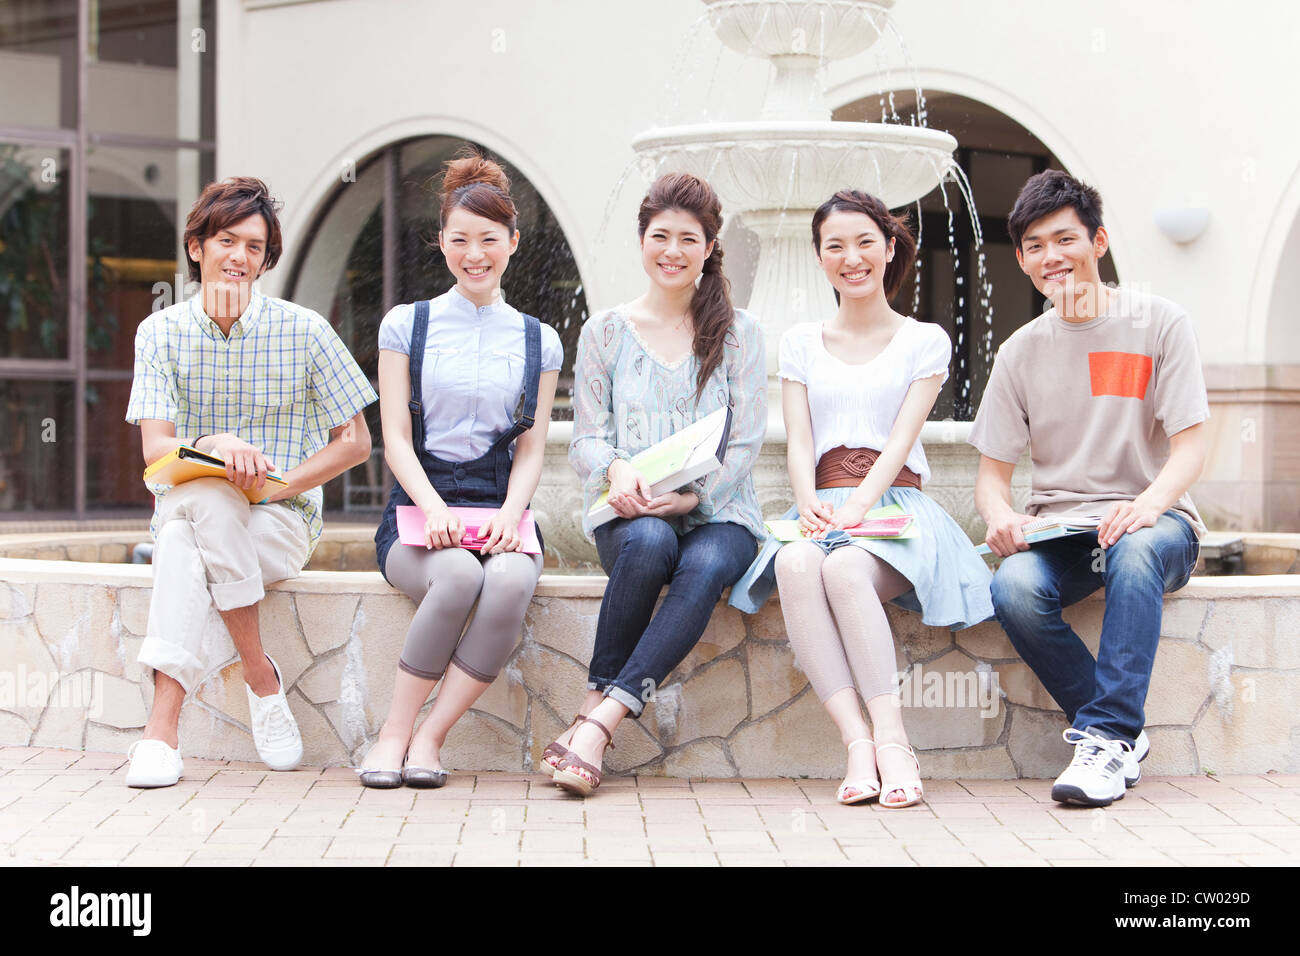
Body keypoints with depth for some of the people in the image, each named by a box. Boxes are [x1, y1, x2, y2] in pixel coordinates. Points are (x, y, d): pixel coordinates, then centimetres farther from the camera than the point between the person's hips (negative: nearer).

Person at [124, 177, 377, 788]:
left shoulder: (304, 331, -1)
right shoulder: (161, 333, 3)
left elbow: (355, 441, 1)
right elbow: (155, 449, -7)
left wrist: (271, 485, -13)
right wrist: (212, 446, -30)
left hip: (281, 520, -2)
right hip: (185, 505, 2)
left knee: (183, 538, -34)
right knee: (201, 494, -35)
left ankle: (163, 726, -31)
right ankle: (262, 679, -28)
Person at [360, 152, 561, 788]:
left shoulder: (538, 341, 15)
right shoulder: (406, 325, 10)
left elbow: (531, 450, 10)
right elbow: (396, 438, 4)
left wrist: (509, 514, -11)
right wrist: (434, 509, -14)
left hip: (500, 507, 1)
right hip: (418, 505, -1)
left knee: (511, 581, -35)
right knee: (457, 576, -37)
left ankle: (430, 738, -22)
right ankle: (395, 731, -20)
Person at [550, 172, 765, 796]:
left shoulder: (737, 333, 10)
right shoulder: (605, 332, 13)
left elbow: (746, 442, 3)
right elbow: (587, 438, 8)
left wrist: (691, 495, -15)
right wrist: (616, 470, -17)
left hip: (716, 512, 0)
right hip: (628, 512, 0)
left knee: (706, 566, -37)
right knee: (649, 542, -38)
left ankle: (597, 719, -42)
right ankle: (601, 712, -31)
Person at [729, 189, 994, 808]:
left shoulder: (925, 341, 13)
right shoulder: (800, 343, 21)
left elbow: (899, 440, 0)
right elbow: (799, 442, 9)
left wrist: (854, 509, -17)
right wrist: (811, 506, -13)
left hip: (894, 502, -2)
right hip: (822, 506, 2)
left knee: (843, 567, -38)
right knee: (796, 564, -36)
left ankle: (892, 741, -40)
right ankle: (857, 744, -42)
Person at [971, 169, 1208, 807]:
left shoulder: (1158, 324, 1)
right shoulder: (1021, 351, 11)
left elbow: (1191, 447, -5)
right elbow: (992, 472, 9)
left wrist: (1150, 503, -27)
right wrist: (1000, 515, -17)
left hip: (1151, 521, -3)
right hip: (1057, 530, 3)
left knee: (1135, 551, -39)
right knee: (1014, 588, -31)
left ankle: (1106, 735, -35)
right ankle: (1122, 736, -17)